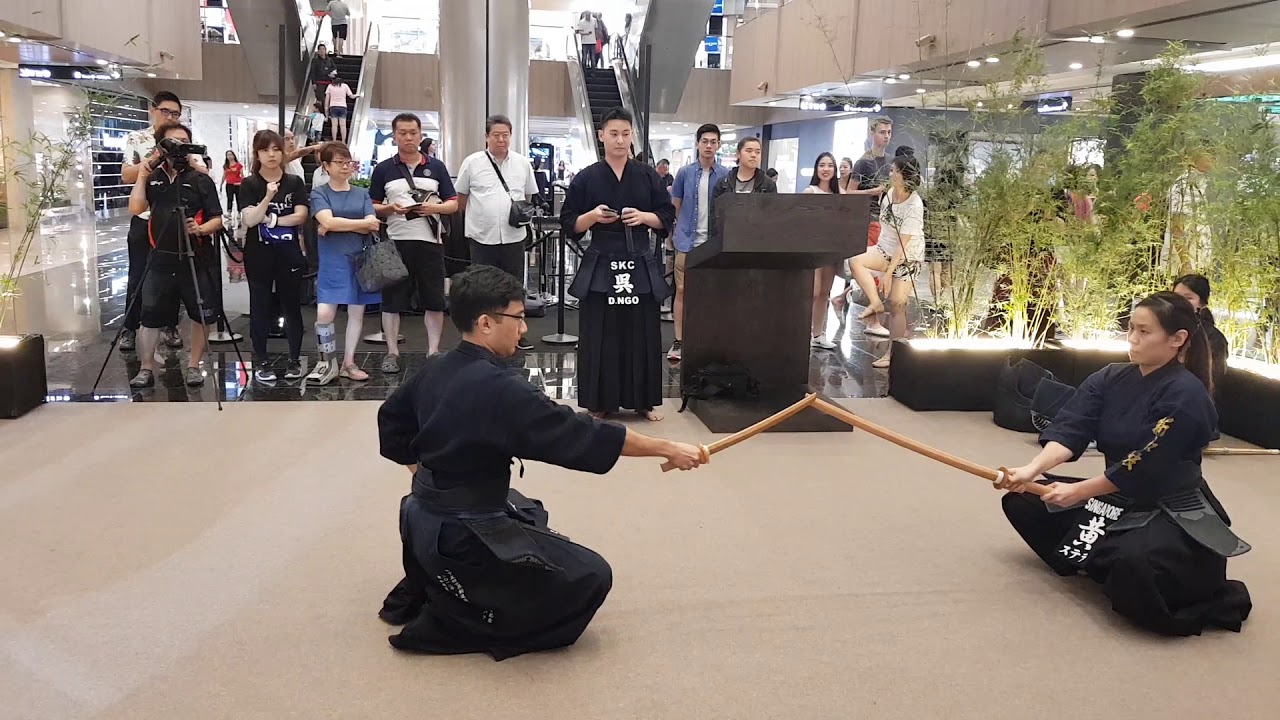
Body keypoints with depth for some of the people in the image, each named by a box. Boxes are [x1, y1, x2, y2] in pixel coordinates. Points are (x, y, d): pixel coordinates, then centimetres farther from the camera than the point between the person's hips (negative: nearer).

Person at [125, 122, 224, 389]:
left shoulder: (201, 179, 0)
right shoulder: (153, 177, 8)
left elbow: (218, 219, -2)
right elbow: (135, 209, -3)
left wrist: (201, 229, -21)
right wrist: (141, 176, -5)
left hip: (197, 260, -2)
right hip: (161, 259, 2)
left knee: (201, 315, 3)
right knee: (150, 316, 2)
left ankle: (194, 366, 18)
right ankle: (146, 369, 12)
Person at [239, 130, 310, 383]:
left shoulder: (295, 182, 4)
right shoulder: (250, 184, 0)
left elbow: (300, 216, -5)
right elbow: (249, 220, -11)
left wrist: (269, 219, -9)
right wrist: (268, 197, -22)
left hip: (290, 254, 1)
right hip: (259, 255, -1)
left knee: (292, 306, 6)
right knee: (261, 307, 5)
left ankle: (295, 359, 15)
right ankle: (261, 361, 14)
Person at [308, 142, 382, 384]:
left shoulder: (362, 194, 9)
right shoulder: (319, 194, 1)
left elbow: (372, 226, -4)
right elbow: (327, 221, -16)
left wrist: (338, 225, -13)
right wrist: (362, 223, -11)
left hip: (360, 259, 3)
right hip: (332, 261, -3)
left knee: (357, 311, 5)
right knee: (324, 313, -12)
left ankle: (348, 363, 16)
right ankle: (327, 362, 4)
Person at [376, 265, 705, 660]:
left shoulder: (434, 370, 2)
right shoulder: (500, 390, -24)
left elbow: (392, 420, 19)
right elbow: (581, 436, -20)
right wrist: (667, 448, -11)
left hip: (426, 519, 9)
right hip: (462, 537, -9)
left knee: (529, 513, 33)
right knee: (590, 578, -2)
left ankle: (421, 590, 24)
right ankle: (450, 624, -2)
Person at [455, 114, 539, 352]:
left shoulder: (523, 163, 6)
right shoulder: (472, 163, -1)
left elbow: (529, 196, 17)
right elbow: (460, 198, 8)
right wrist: (475, 216, 8)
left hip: (514, 236, 2)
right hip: (482, 237, -2)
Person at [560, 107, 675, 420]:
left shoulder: (648, 176, 6)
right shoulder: (586, 178, 1)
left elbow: (668, 217, 8)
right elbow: (569, 224, 2)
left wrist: (644, 216, -11)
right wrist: (593, 216, -16)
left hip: (640, 265, 2)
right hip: (600, 267, -1)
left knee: (642, 335, 4)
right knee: (599, 336, -1)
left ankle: (644, 400, 16)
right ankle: (599, 402, 10)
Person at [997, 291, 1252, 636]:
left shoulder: (1186, 396, -22)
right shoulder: (1110, 379, -2)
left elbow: (1142, 468, -23)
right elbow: (1071, 429, -15)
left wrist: (1078, 492, -18)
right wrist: (1032, 469, -31)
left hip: (1174, 514, -7)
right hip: (1117, 497, 7)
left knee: (1130, 567, -37)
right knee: (1021, 501, 3)